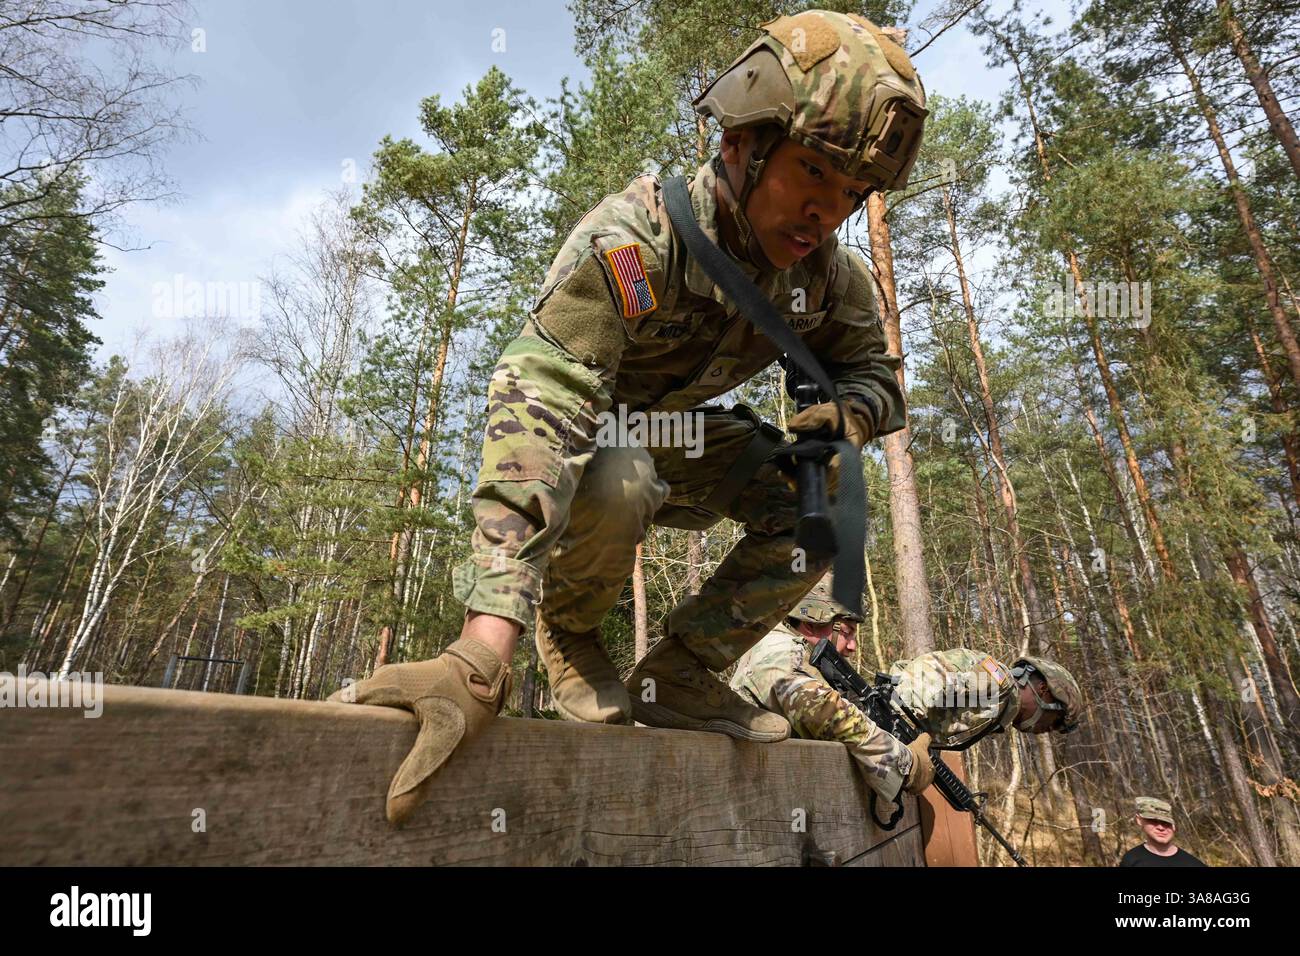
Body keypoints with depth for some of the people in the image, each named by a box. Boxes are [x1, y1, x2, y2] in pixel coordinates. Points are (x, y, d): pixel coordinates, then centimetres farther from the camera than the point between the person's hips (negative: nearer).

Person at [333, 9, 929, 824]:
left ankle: (679, 674, -4)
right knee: (619, 480, -39)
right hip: (589, 428, -5)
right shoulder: (634, 238, -33)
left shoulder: (827, 270, -12)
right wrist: (484, 654, -55)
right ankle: (569, 627, -4)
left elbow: (878, 375, 0)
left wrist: (845, 414, -29)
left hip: (683, 435, 5)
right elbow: (540, 406, -45)